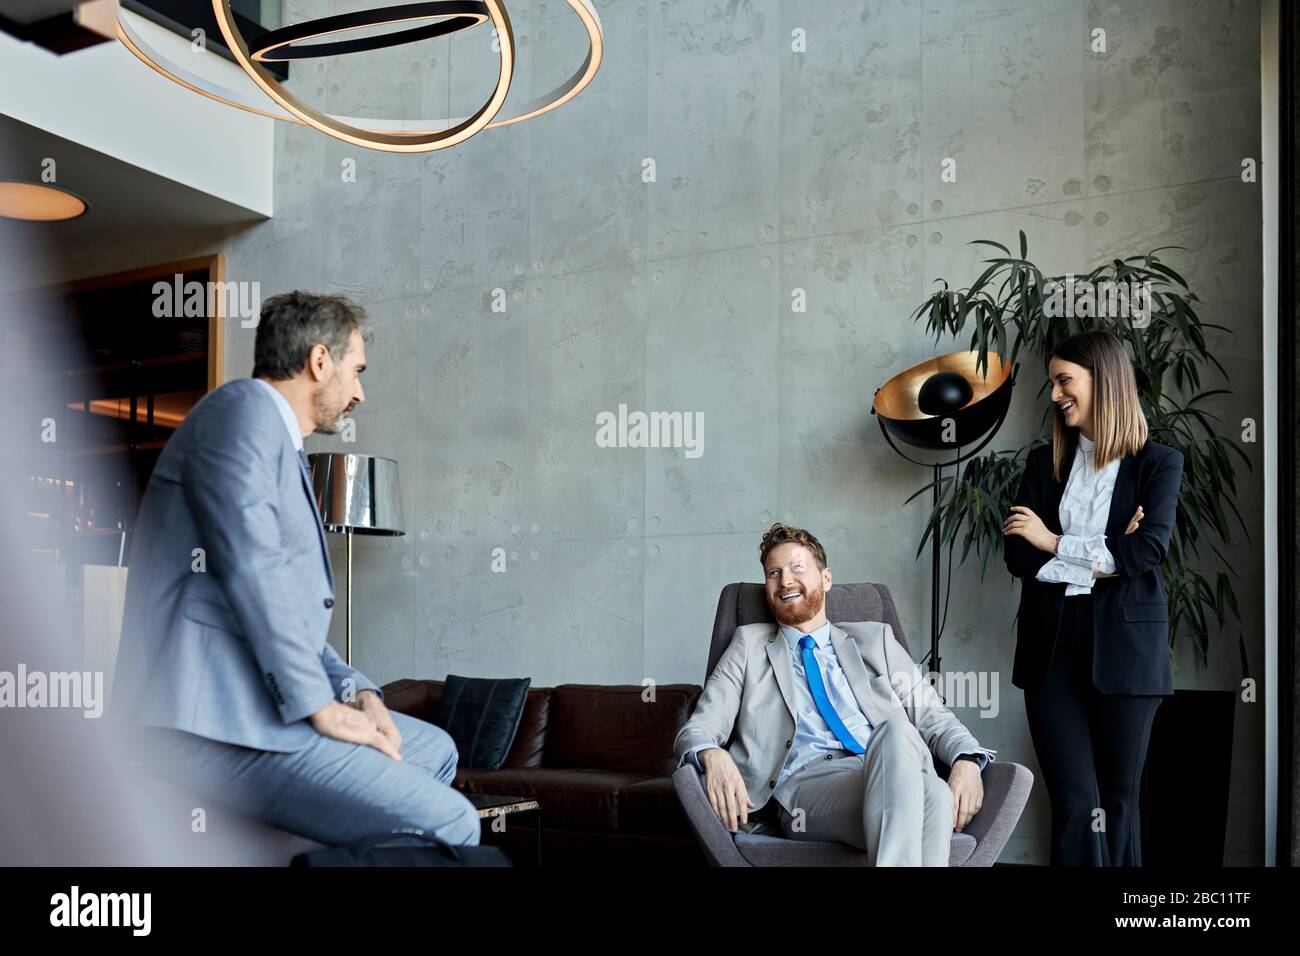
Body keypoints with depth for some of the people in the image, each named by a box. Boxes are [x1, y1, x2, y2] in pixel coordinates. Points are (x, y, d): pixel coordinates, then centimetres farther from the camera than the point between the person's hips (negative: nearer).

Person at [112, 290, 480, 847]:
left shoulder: (283, 449, 25)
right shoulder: (244, 406, -5)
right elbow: (251, 564, -18)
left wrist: (356, 690, 7)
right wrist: (321, 705, -15)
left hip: (251, 702, 11)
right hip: (209, 724, -11)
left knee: (433, 750, 21)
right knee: (446, 825, -20)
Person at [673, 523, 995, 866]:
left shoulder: (875, 639, 27)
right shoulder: (750, 645, 23)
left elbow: (933, 717, 20)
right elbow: (697, 731, 13)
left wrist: (967, 759, -4)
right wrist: (713, 756, -14)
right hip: (803, 782, -2)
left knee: (935, 797, -38)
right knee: (897, 733, -35)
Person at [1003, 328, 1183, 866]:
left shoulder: (1158, 463, 3)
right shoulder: (1044, 463, 11)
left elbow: (1150, 548, -13)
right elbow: (1019, 556, 1)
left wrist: (1055, 543, -9)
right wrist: (1099, 560, -11)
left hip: (1125, 645, -2)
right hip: (1053, 645, 2)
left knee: (1119, 802, 7)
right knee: (1075, 806, -2)